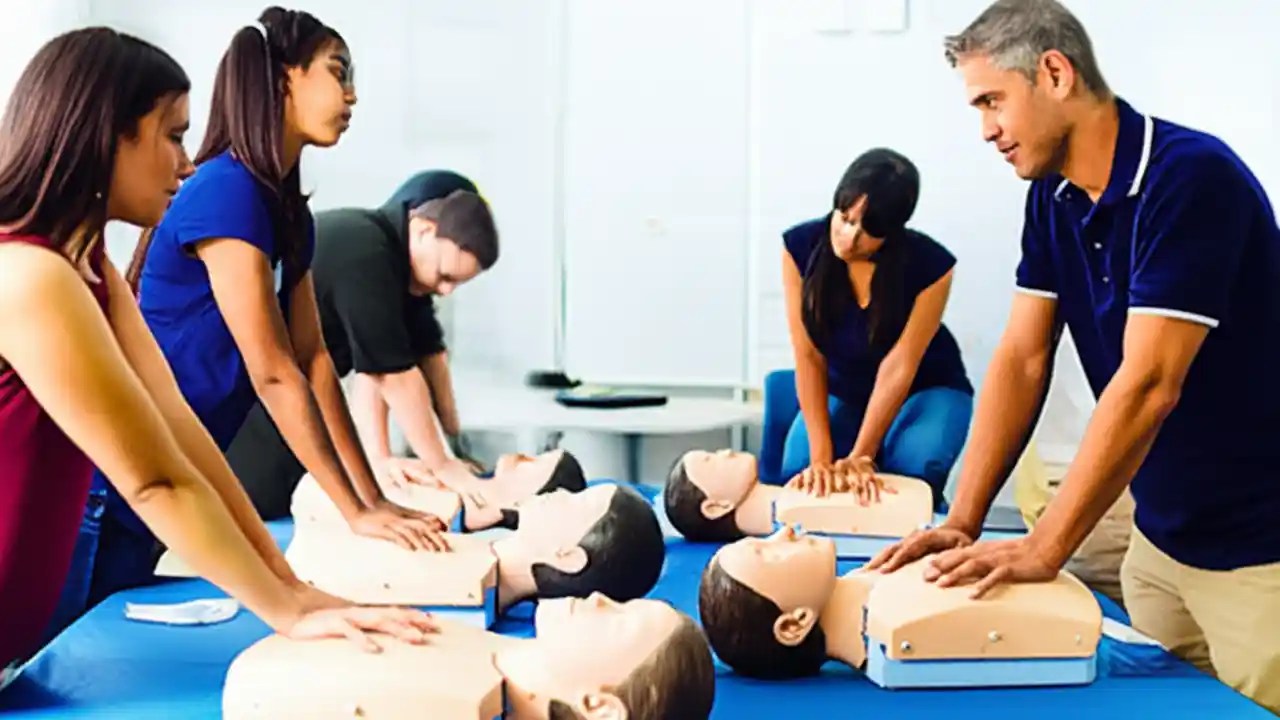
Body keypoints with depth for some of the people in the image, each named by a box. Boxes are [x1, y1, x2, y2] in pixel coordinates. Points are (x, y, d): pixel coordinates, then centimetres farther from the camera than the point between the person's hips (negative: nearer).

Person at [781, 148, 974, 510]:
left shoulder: (930, 264, -28)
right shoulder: (801, 245, -22)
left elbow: (898, 367, -25)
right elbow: (808, 357, -21)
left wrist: (860, 457, -28)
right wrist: (821, 456, -26)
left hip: (925, 389, -2)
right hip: (841, 391, 2)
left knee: (913, 473, -30)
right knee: (800, 476, -23)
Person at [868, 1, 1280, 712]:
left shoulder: (1191, 176, -22)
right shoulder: (1054, 197, 1)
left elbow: (1148, 386, -26)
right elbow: (1022, 361, 0)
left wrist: (1043, 549, -26)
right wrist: (962, 523, -9)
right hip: (1161, 538, 7)